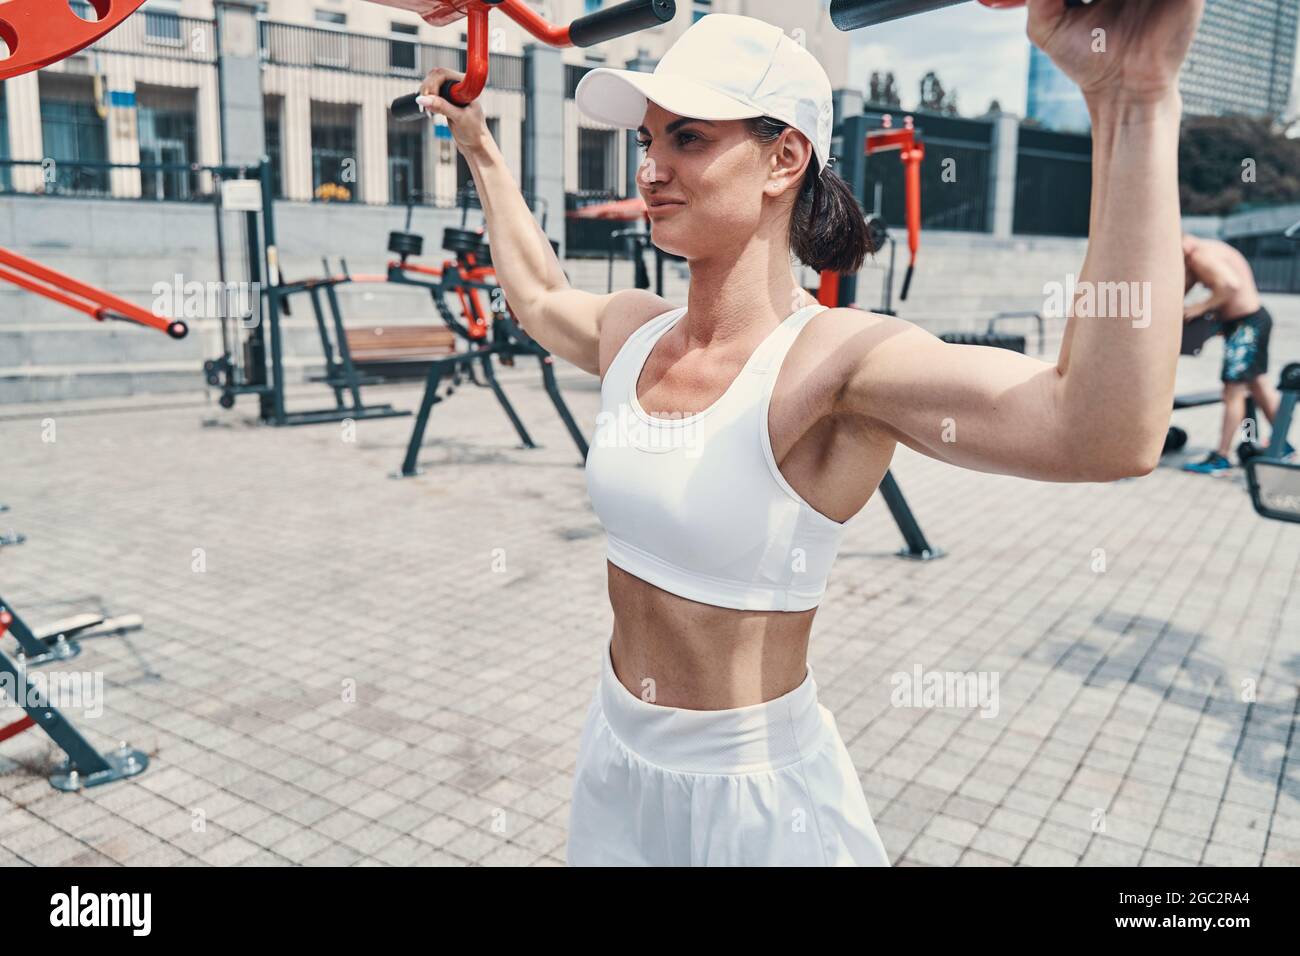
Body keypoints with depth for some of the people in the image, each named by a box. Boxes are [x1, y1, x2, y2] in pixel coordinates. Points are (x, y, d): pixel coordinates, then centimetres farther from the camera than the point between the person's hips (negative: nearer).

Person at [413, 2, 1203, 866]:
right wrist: (480, 147, 28)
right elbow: (536, 293, 21)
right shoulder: (630, 330, -2)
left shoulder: (834, 359, -23)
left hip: (755, 790, -6)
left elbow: (1110, 434, -39)